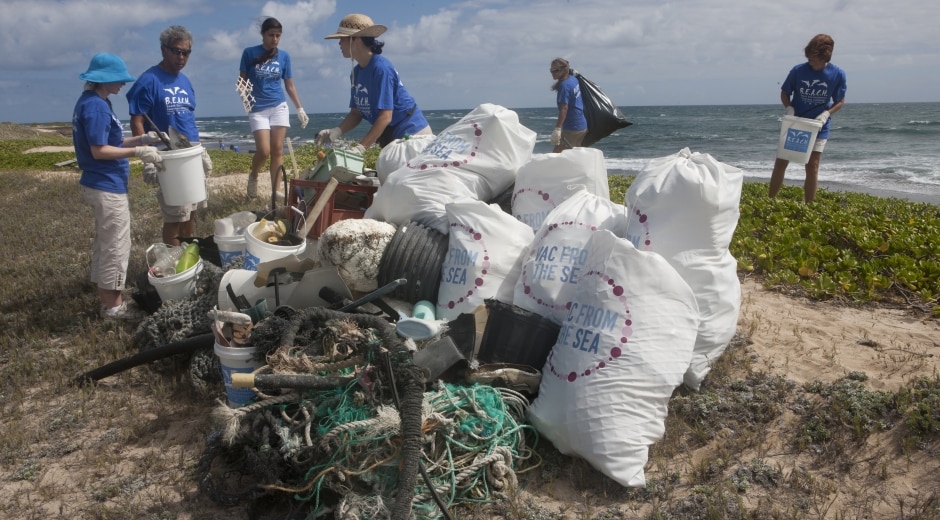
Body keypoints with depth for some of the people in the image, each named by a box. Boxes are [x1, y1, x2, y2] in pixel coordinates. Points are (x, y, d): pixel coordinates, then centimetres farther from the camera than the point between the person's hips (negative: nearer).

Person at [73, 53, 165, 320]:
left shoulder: (93, 102, 11)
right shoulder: (96, 106, -19)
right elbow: (99, 150, -22)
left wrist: (142, 139, 8)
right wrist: (138, 152, -20)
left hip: (101, 185, 11)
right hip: (107, 187, -11)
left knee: (104, 243, 17)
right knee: (116, 245, -1)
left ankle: (106, 297, 28)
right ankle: (113, 305, 9)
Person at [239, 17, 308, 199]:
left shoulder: (284, 56, 4)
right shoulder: (249, 53, -3)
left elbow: (290, 85, 10)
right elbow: (242, 81, 1)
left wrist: (300, 109, 6)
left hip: (279, 107, 2)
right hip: (257, 109, -2)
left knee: (277, 150, -1)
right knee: (263, 150, -11)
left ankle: (276, 192, 4)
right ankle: (253, 177, 19)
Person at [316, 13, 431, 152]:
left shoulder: (381, 68, -20)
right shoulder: (356, 72, 5)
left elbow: (385, 116, -25)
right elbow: (356, 113, 8)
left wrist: (360, 148, -30)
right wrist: (336, 131, -10)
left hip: (411, 133, -9)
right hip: (389, 137, 9)